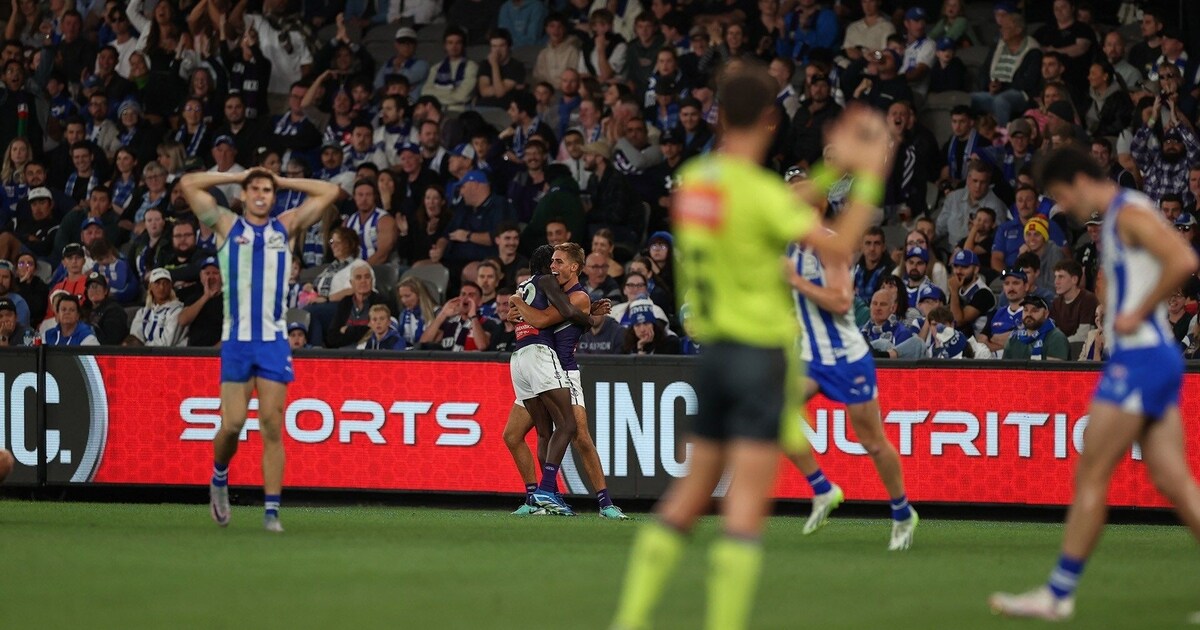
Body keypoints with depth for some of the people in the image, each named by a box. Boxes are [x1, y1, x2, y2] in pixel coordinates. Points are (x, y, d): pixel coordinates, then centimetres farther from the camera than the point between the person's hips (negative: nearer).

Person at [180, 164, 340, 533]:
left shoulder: (285, 227, 13)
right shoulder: (228, 226, 9)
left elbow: (329, 192, 18)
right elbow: (189, 184, 5)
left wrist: (282, 182, 16)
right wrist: (238, 176, 11)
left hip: (274, 340, 1)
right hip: (237, 338, -1)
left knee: (272, 426, -5)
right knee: (232, 423, -5)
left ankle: (272, 510, -5)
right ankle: (219, 480, 24)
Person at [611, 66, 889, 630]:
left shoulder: (692, 179, 7)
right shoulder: (757, 189, -15)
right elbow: (840, 247, -17)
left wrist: (835, 167, 20)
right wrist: (869, 177, -7)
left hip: (714, 347, 7)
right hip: (761, 350, -7)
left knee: (691, 491, 14)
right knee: (747, 500, -7)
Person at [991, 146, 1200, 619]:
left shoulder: (1129, 212, -11)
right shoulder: (1118, 218, 19)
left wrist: (1136, 316, -18)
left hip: (1138, 360, -10)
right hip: (1157, 358, 10)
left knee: (1090, 477, -4)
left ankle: (1058, 594, 1)